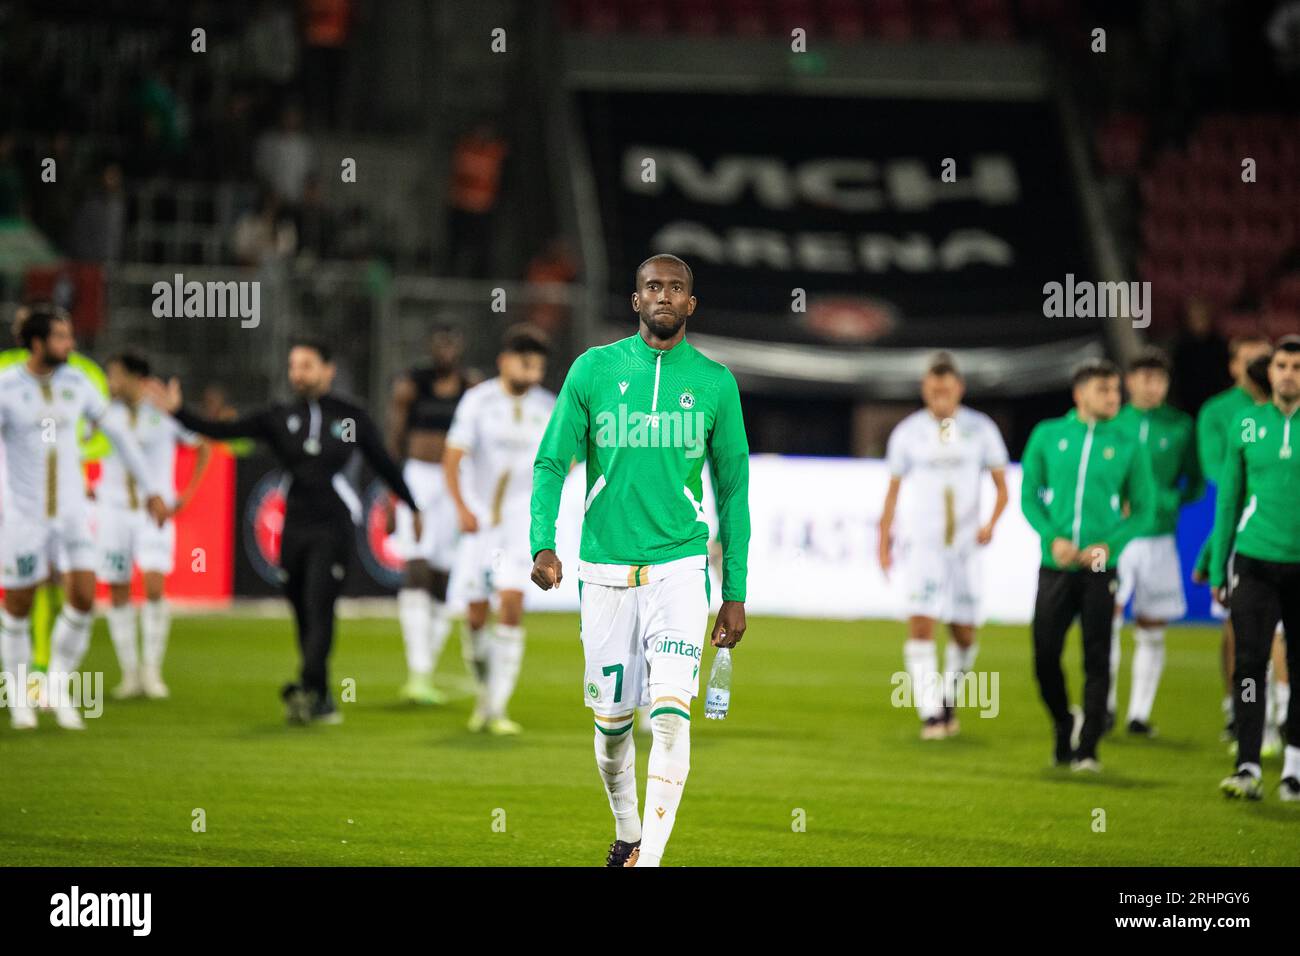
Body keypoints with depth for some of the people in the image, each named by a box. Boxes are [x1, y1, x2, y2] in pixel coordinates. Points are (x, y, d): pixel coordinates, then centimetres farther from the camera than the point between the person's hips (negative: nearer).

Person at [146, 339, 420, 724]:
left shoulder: (351, 418, 4)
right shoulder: (279, 418, 8)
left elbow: (383, 464, 14)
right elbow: (222, 431, 0)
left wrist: (413, 508, 21)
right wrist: (178, 413, -13)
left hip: (333, 529, -3)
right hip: (294, 529, 3)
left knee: (318, 609, -17)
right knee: (304, 618, 4)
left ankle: (308, 689, -29)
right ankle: (321, 703, 12)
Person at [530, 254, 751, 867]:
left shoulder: (714, 382, 4)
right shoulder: (594, 369, 3)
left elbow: (733, 488, 9)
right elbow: (551, 462, 4)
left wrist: (735, 593, 6)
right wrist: (543, 543, -13)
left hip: (680, 567, -1)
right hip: (605, 571, 1)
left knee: (671, 712, -17)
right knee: (612, 720, 8)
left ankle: (649, 857, -18)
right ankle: (626, 832, 33)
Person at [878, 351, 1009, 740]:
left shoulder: (981, 429, 2)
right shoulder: (907, 432, 3)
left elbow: (1001, 487, 6)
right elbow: (893, 490, 11)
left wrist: (991, 523, -12)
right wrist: (884, 542, 8)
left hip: (964, 544, 1)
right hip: (921, 543, -1)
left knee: (964, 633, 5)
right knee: (920, 626, -15)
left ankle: (949, 698, 30)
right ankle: (930, 713, -16)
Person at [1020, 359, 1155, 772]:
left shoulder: (1127, 444, 4)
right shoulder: (1047, 435, 6)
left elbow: (1144, 509, 6)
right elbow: (1029, 495, 7)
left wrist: (1111, 544, -10)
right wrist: (1052, 537, -9)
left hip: (1100, 568, -1)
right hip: (1055, 566, 1)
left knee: (1097, 660, -4)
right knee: (1045, 656, 0)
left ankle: (1087, 748, 2)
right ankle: (1064, 733, 23)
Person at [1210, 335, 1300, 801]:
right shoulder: (1246, 424, 6)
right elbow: (1228, 499, 12)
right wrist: (1217, 568, 10)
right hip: (1256, 560, 1)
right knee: (1249, 663, -8)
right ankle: (1248, 766, -9)